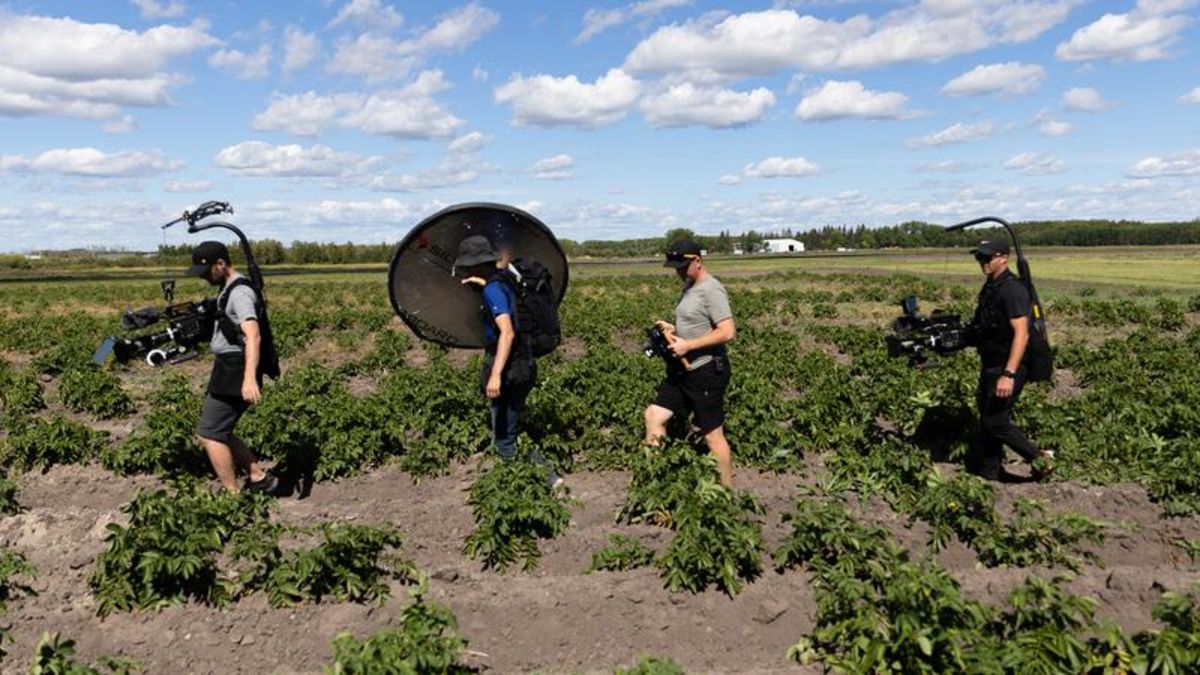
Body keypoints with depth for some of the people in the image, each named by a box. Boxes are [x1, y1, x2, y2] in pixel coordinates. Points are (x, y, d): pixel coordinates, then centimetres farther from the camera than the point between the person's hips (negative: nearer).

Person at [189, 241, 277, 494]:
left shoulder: (240, 293, -18)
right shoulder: (228, 290, 15)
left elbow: (253, 336, -32)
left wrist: (249, 378, -43)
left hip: (235, 372, -10)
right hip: (227, 369, 10)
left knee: (208, 434, -8)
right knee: (219, 432, 13)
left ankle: (234, 496, -3)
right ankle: (259, 478, 17)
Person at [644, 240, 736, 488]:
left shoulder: (711, 289, -16)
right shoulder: (689, 287, 13)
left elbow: (727, 332, -24)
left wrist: (688, 345, -22)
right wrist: (673, 329, 6)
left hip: (707, 372, -10)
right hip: (684, 371, 10)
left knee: (713, 435, 0)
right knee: (654, 416, 6)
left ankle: (728, 491, 13)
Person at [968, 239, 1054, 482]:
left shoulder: (1012, 289, -19)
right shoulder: (990, 287, 11)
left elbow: (1021, 334, -26)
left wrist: (1008, 375, -31)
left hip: (1006, 368, -9)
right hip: (991, 366, 9)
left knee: (995, 422, -5)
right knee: (987, 418, 14)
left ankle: (1040, 459, 10)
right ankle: (989, 471, 24)